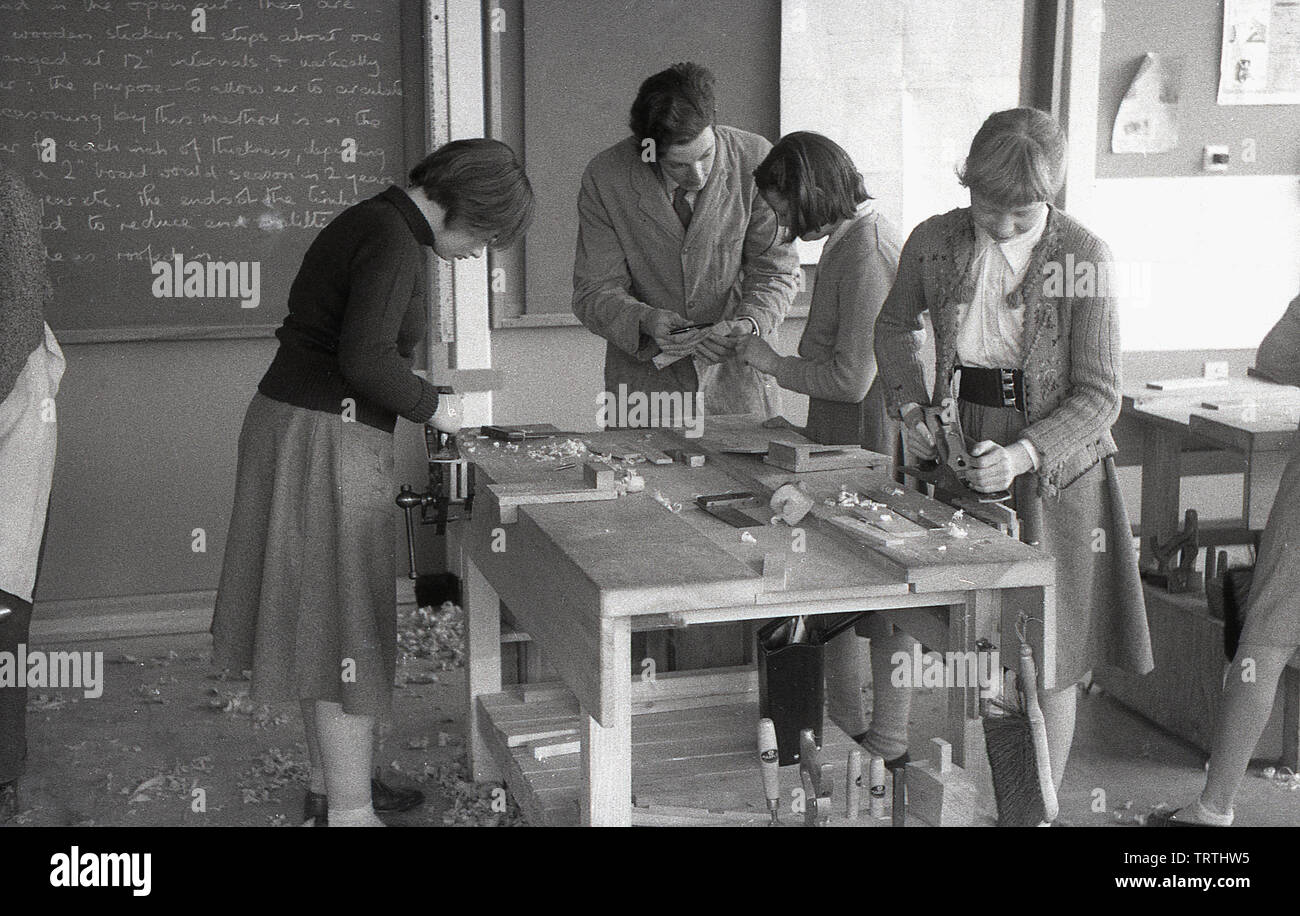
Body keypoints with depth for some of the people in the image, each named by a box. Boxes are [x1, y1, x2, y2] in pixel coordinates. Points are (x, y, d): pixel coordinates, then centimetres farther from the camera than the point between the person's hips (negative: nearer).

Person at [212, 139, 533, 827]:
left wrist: (416, 396, 11)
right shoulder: (394, 242, -16)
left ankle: (330, 783, 29)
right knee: (345, 630, -3)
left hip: (291, 418, 10)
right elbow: (365, 358, -25)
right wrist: (431, 407, -10)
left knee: (321, 623, 17)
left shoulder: (370, 222, 15)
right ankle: (348, 811, 7)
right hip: (326, 440, -10)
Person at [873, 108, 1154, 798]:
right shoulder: (934, 242, -4)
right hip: (955, 451, 2)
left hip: (1052, 466, -2)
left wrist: (1022, 454, -26)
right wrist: (911, 407, -1)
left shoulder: (1082, 257, -13)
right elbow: (895, 326, 15)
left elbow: (1098, 397, -12)